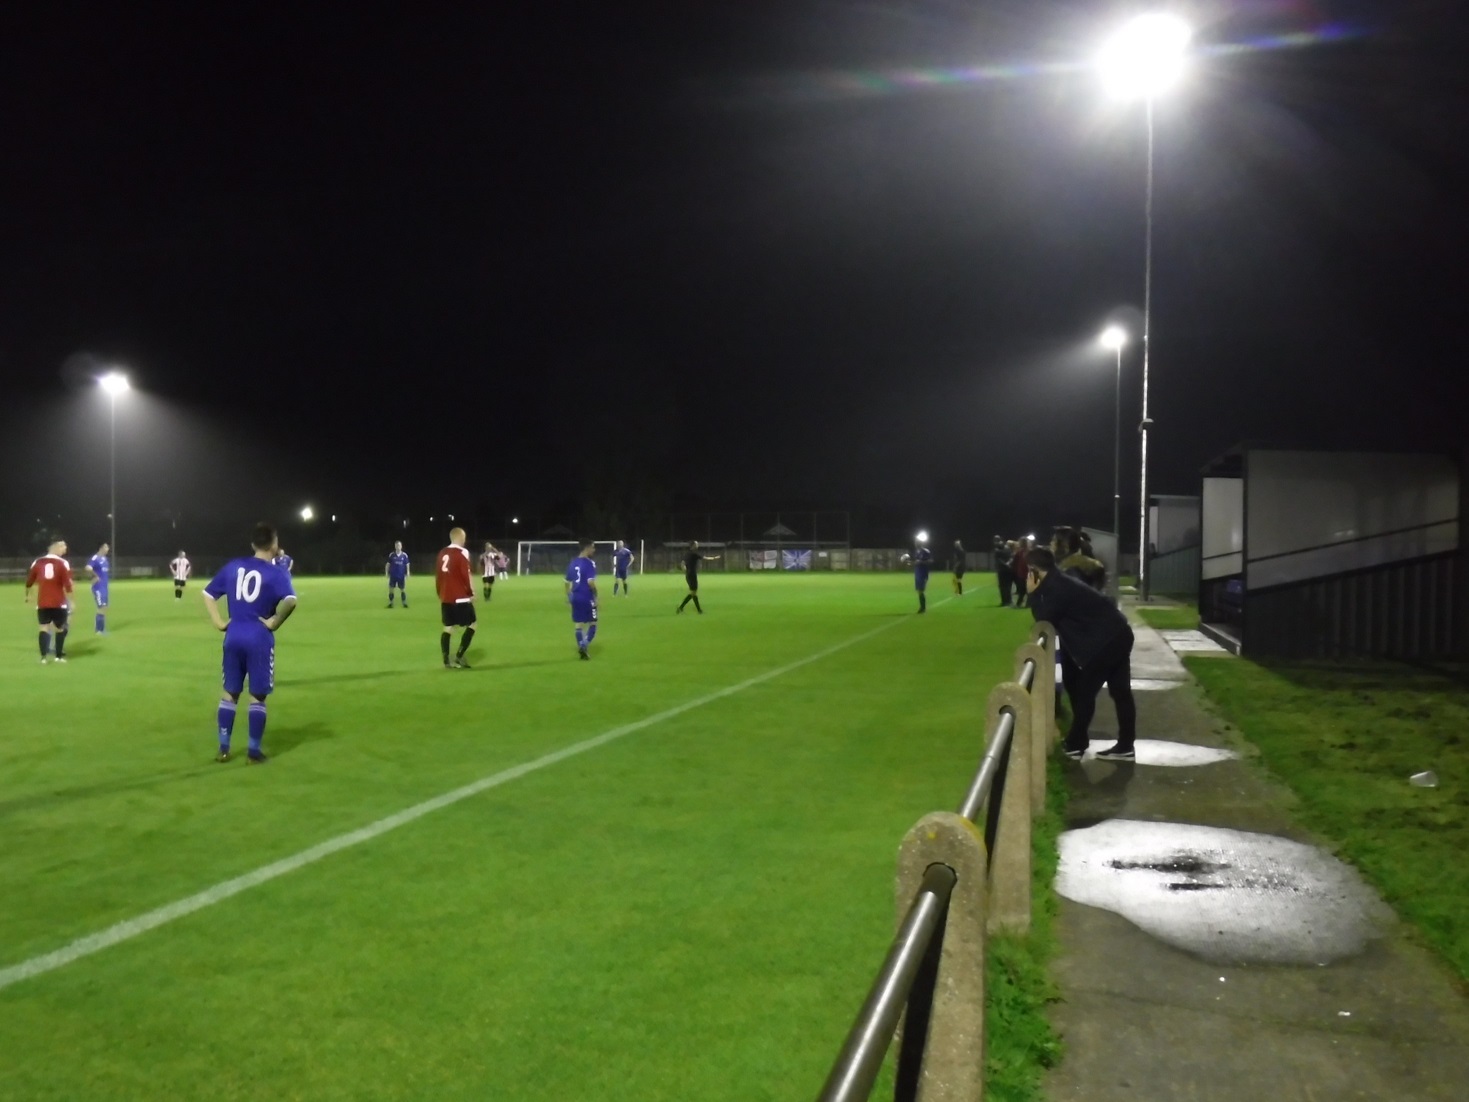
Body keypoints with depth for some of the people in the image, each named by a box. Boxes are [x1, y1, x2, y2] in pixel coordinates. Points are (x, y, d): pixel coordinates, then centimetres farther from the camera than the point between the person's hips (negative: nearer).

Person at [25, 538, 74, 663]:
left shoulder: (38, 562, 5)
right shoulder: (63, 563, -7)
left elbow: (29, 581, 12)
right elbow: (67, 584, -11)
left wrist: (27, 595, 29)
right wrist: (70, 602, -5)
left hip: (42, 603, 3)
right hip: (59, 603, -3)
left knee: (44, 627, 4)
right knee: (60, 628, 10)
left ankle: (43, 656, -9)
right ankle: (59, 656, 12)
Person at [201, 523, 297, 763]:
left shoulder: (233, 566, 7)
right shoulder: (276, 572, -9)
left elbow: (208, 594, 10)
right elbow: (290, 601, -26)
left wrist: (218, 622, 8)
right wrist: (275, 622, -13)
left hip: (233, 636, 5)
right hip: (259, 638, -5)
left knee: (230, 693, 15)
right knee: (258, 696, 5)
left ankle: (223, 749, 19)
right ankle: (253, 751, 10)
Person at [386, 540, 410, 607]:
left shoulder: (404, 555, -1)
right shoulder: (391, 555, -2)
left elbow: (407, 565, 6)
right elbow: (388, 564, 5)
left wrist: (407, 573, 1)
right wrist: (387, 573, 0)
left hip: (401, 576, 0)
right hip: (393, 575, 0)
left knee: (402, 589, 5)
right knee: (391, 589, 1)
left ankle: (404, 603, 14)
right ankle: (390, 603, 10)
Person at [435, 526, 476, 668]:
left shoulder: (442, 553, 10)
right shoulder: (462, 553, -11)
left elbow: (438, 576, 13)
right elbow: (466, 575, -16)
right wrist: (471, 593, -6)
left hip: (446, 598, 7)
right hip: (460, 598, -7)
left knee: (448, 628, 10)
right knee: (472, 625, 4)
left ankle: (446, 661, 6)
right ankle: (459, 657, -3)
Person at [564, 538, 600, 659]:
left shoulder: (573, 563, 9)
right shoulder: (590, 563, -14)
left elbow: (567, 582, 15)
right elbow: (591, 582, -23)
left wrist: (569, 597, 25)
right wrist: (595, 596, -11)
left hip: (575, 598, 6)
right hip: (587, 598, -6)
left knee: (578, 624, 11)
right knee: (592, 624, 5)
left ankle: (581, 649, 12)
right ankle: (583, 647, -10)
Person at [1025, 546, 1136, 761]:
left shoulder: (1055, 586, -15)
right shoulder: (1059, 581, 16)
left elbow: (1044, 618, -13)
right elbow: (1055, 617, 21)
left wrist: (1033, 594, -6)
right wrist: (1038, 594, 10)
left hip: (1106, 639, -10)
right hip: (1117, 634, 10)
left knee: (1084, 692, -1)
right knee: (1120, 691, 11)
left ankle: (1075, 745, 7)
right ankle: (1124, 747, 16)